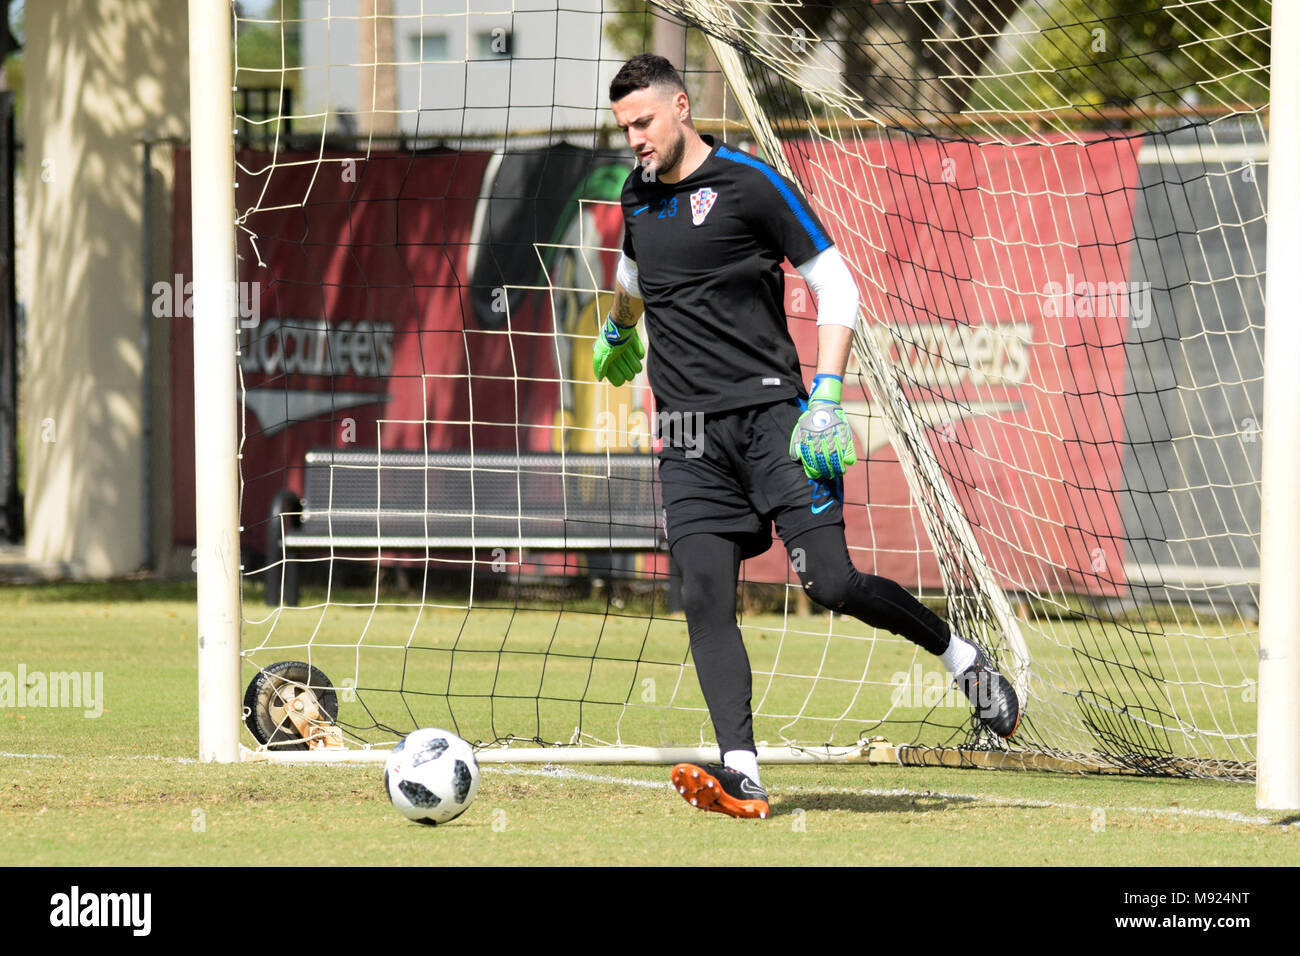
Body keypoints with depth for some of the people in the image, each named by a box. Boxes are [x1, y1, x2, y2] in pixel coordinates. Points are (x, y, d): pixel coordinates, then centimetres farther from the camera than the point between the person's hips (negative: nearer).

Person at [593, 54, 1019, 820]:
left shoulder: (750, 184, -5)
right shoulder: (638, 196, 14)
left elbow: (836, 287, -4)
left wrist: (826, 397, -14)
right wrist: (618, 330, 57)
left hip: (768, 412, -5)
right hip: (689, 436, 5)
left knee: (833, 582, -12)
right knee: (705, 597, -12)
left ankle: (961, 656, 13)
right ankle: (741, 775, -18)